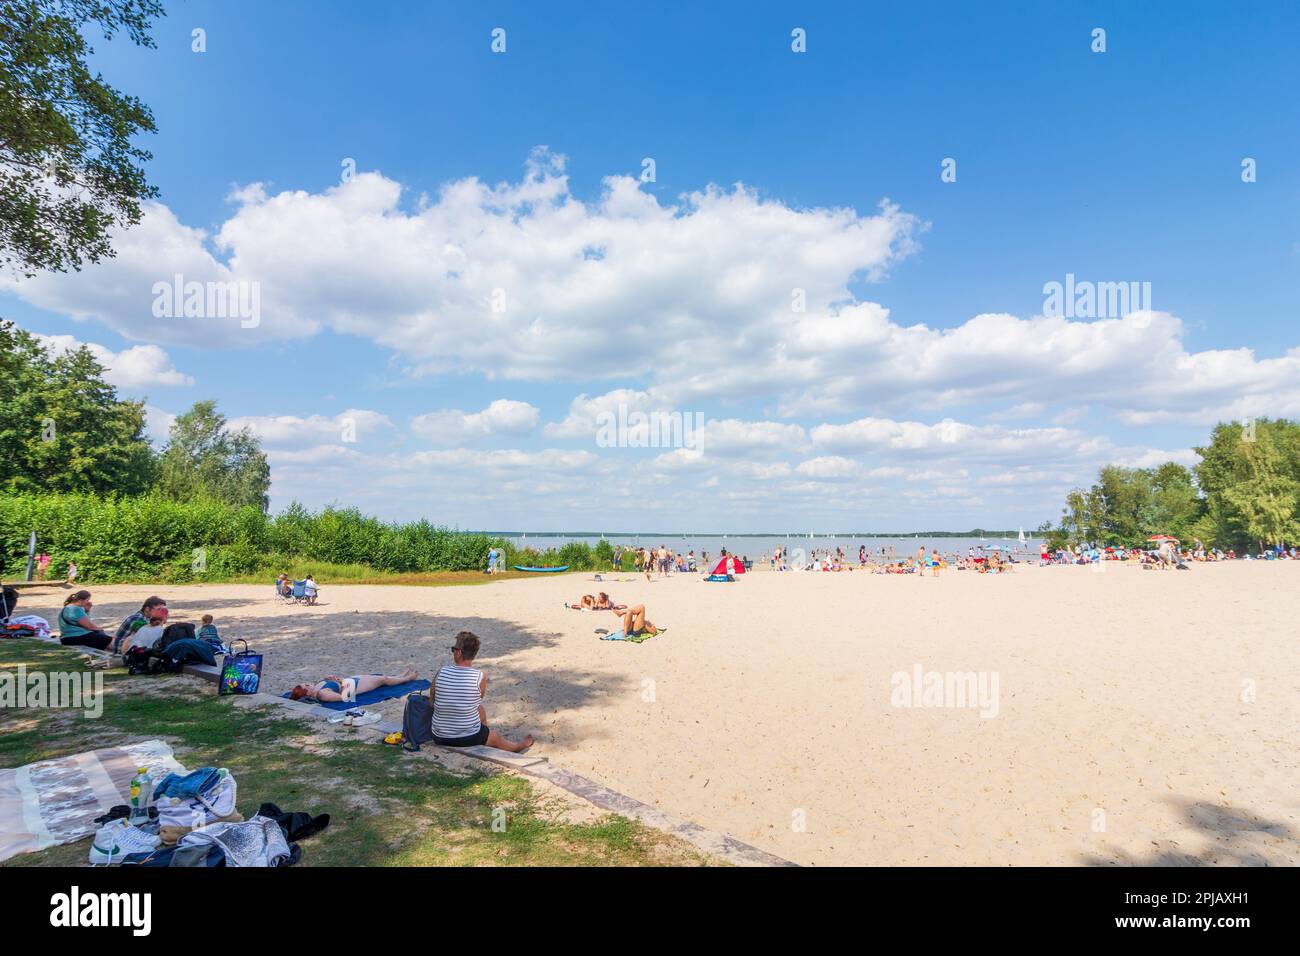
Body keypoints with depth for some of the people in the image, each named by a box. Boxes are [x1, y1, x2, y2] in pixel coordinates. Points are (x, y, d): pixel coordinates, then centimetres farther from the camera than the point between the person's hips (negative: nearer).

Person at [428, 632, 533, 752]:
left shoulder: (441, 671, -12)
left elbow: (431, 700, 2)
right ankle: (518, 746, 57)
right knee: (497, 738, 29)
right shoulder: (480, 676, -16)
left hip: (439, 738, 4)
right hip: (469, 738, -3)